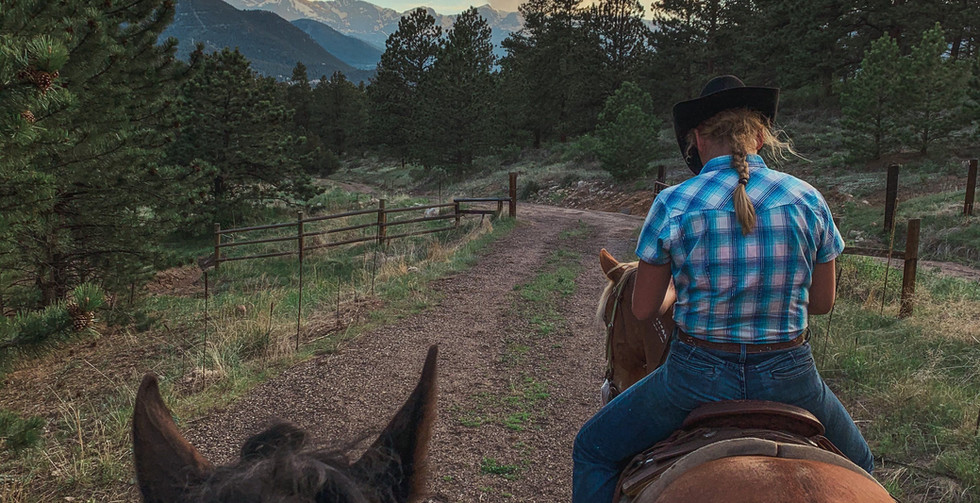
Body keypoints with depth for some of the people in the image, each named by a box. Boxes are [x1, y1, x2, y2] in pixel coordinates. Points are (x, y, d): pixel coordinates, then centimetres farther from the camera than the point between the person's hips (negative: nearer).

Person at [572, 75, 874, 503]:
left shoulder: (673, 204, -13)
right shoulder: (806, 199, -5)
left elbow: (643, 310, -6)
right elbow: (823, 302, 5)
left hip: (698, 376, -2)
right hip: (789, 377, 3)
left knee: (593, 451, 21)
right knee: (857, 468, 35)